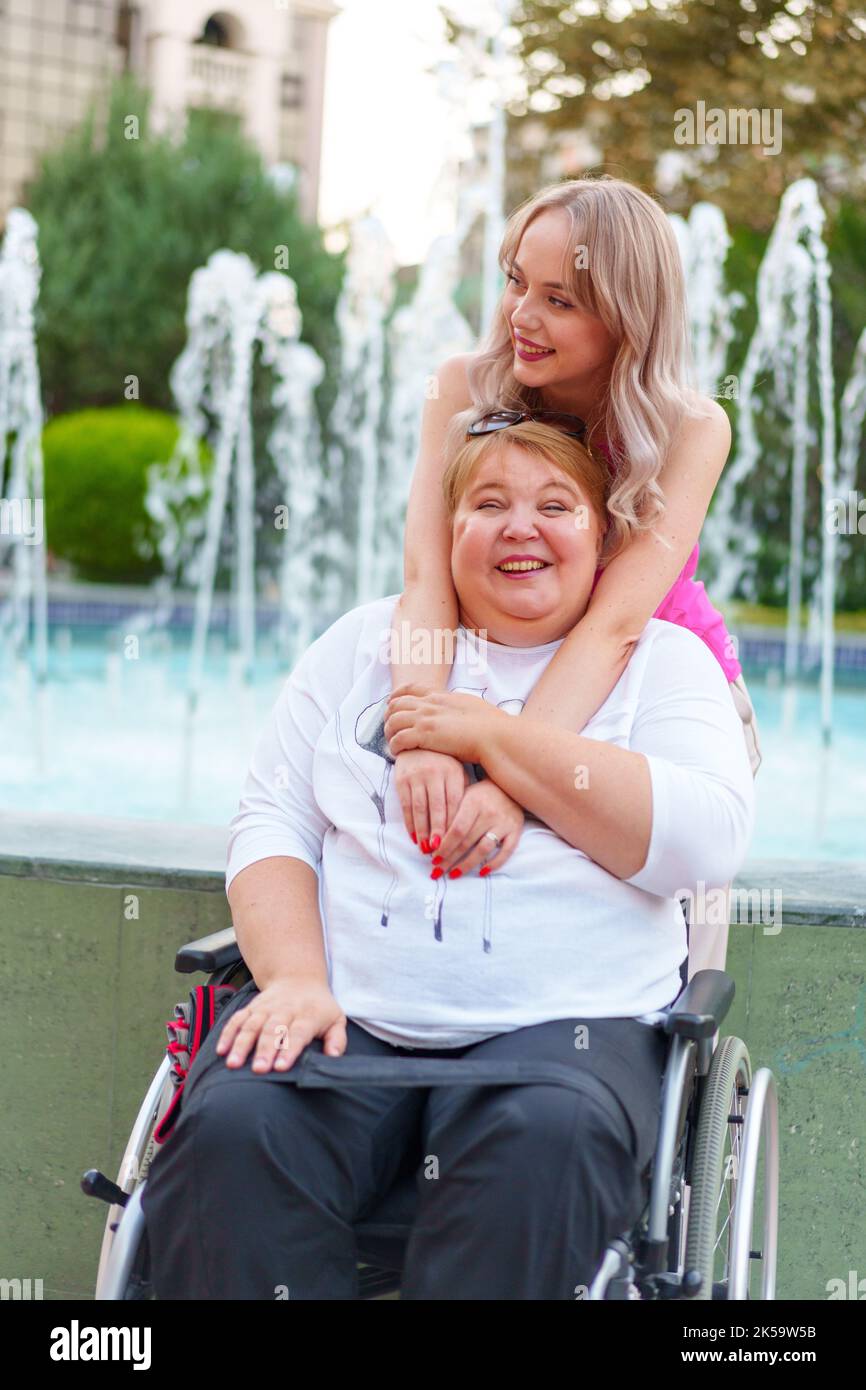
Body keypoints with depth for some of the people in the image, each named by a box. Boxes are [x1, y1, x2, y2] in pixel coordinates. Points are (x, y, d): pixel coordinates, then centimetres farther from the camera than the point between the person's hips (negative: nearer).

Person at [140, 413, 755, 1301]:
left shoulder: (661, 658, 12)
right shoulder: (367, 642, 20)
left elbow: (706, 840, -7)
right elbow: (271, 823, 11)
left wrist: (491, 735, -6)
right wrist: (294, 979, -9)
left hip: (562, 1020, -1)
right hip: (343, 1008, 2)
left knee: (543, 1147, -36)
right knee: (230, 1131, -29)